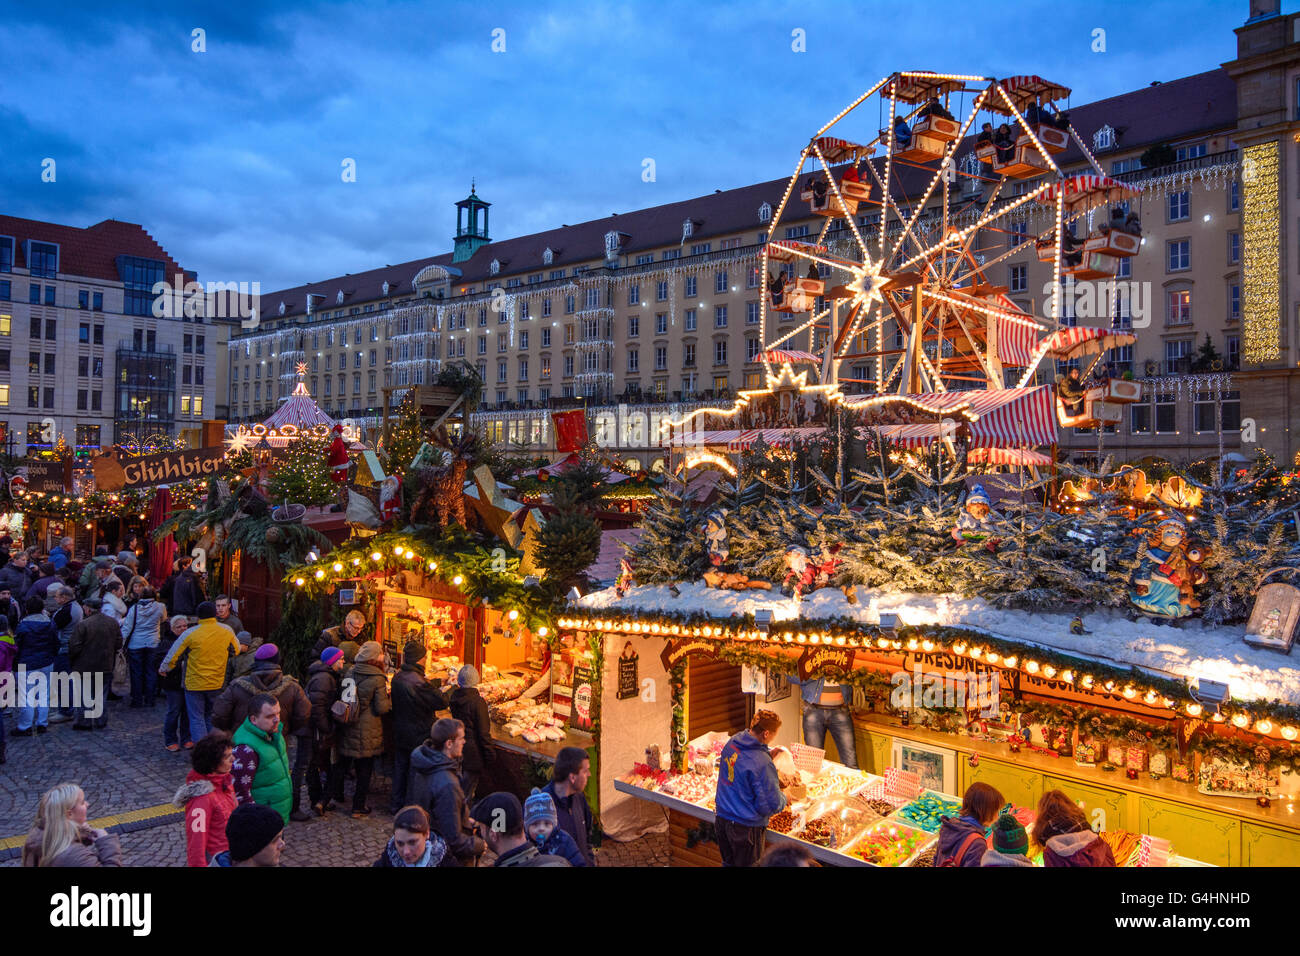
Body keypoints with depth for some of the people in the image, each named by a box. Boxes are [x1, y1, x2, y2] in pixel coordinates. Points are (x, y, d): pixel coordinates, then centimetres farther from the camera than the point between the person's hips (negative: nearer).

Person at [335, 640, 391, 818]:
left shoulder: (350, 673, -2)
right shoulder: (377, 679, -17)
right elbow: (381, 708, -15)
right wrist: (390, 699, 3)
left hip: (348, 729, 5)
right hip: (368, 733, -5)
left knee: (343, 764, 21)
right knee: (365, 769, 9)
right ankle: (358, 808, 16)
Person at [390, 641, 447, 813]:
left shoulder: (397, 677, -2)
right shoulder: (419, 682, -28)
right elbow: (442, 702, -25)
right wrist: (434, 687, -8)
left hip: (399, 734, 8)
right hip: (418, 737, -8)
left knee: (400, 767, 21)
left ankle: (396, 803, 32)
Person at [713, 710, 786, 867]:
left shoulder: (732, 742, -5)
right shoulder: (762, 763, -29)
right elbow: (771, 805, -21)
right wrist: (784, 797, 0)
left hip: (722, 818, 7)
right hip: (746, 827, -7)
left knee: (728, 862, 25)